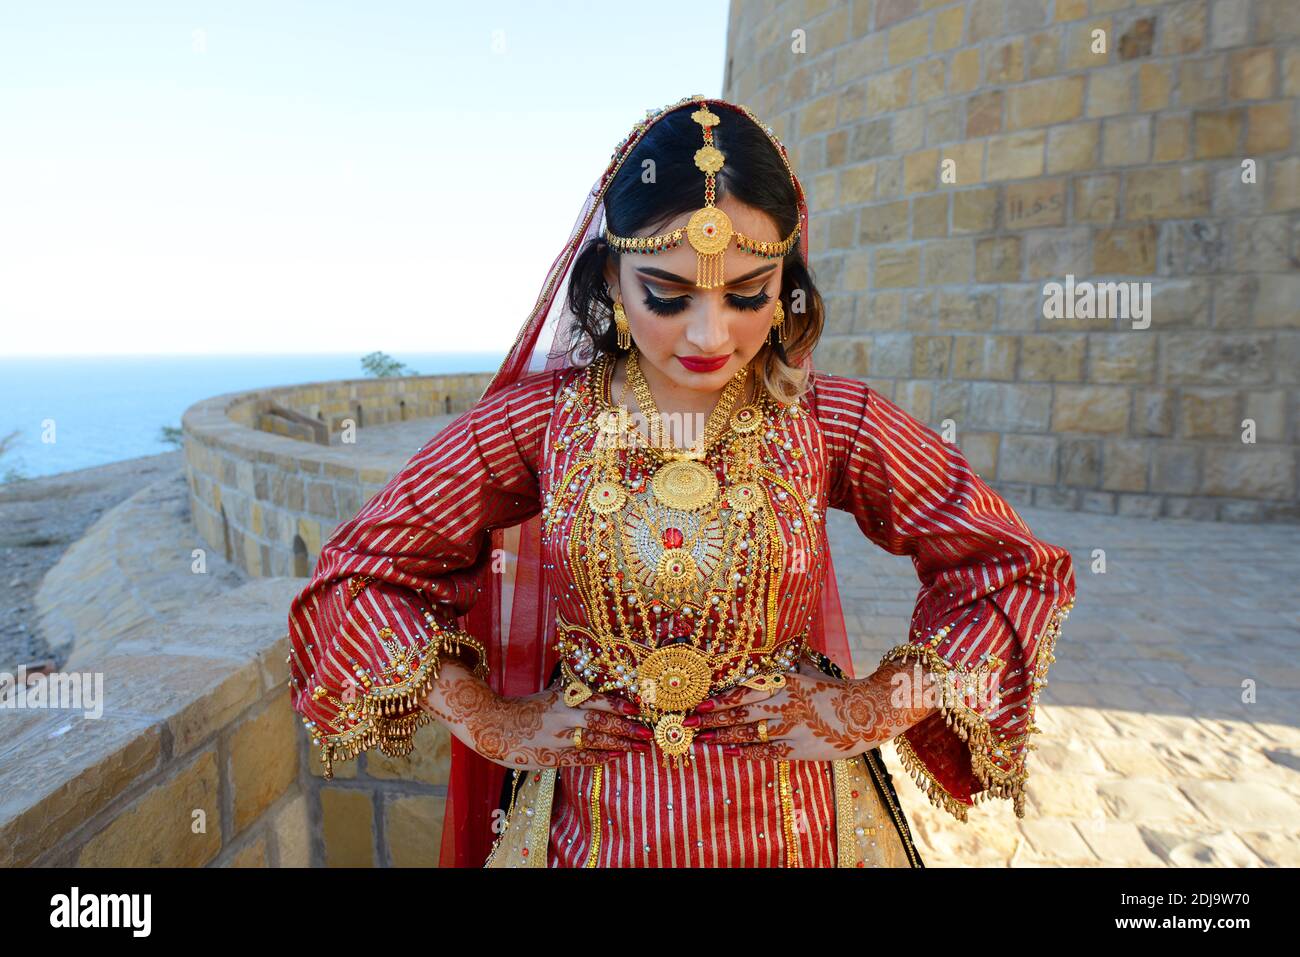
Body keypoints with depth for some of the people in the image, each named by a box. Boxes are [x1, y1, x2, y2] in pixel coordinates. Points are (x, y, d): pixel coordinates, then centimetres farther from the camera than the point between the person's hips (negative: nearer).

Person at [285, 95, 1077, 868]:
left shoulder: (830, 423, -11)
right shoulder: (542, 419, -11)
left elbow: (1020, 569, -3)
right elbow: (363, 567, -4)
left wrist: (883, 705, -10)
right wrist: (489, 722, -9)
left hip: (791, 823, 0)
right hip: (592, 824, 1)